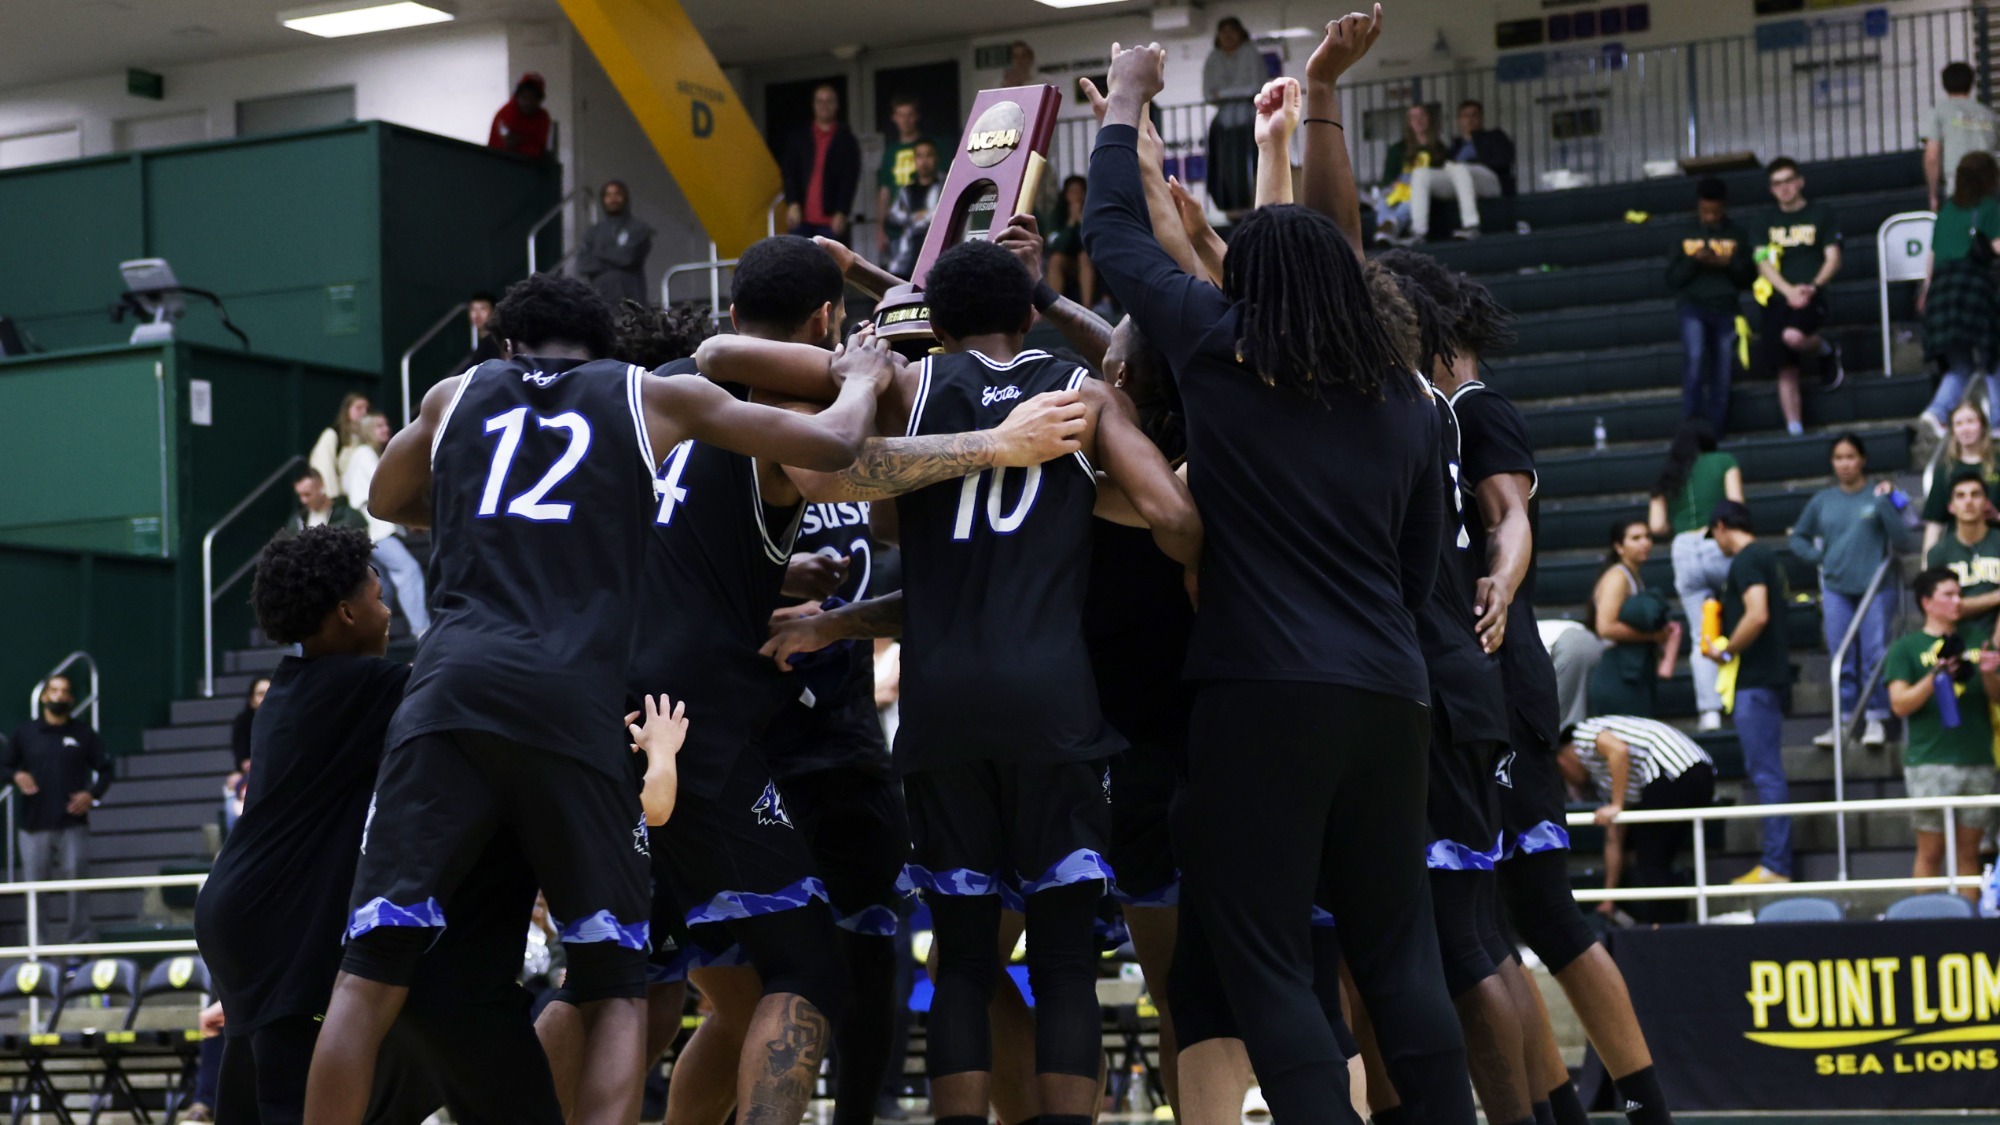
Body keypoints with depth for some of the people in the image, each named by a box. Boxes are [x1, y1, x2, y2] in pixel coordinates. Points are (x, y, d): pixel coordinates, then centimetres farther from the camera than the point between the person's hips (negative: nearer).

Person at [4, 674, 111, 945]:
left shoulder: (84, 735, 7)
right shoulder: (25, 732, 8)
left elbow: (104, 769, 10)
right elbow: (7, 764, 12)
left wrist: (93, 794, -6)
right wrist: (17, 776, -9)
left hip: (73, 823, -1)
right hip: (34, 825, 1)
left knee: (76, 883, -4)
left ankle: (77, 942, 3)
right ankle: (38, 946, 9)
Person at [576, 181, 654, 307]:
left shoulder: (638, 228, 4)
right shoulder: (594, 231, 16)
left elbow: (628, 256, -9)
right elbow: (583, 264, 5)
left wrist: (600, 253, 5)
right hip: (600, 298, 3)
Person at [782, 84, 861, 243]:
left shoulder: (845, 139, 5)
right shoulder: (799, 137, 12)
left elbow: (850, 178, -1)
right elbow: (789, 171, 6)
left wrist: (841, 213, -9)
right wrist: (792, 203, -7)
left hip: (831, 218, -2)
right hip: (801, 216, 2)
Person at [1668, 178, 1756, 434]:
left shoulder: (1737, 237, 11)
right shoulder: (1685, 238, 11)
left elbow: (1749, 277, 10)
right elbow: (1672, 279, 8)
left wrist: (1728, 264, -9)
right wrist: (1693, 261, -9)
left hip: (1725, 309, 1)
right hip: (1693, 308, -1)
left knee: (1722, 373, -1)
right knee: (1696, 358, -22)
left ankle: (1716, 430, 4)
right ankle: (1690, 425, -19)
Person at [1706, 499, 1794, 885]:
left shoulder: (1745, 561, -13)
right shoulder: (1768, 557, 17)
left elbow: (1757, 615, -25)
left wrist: (1725, 651, -13)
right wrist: (1730, 645, 21)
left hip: (1755, 680, -10)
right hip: (1768, 675, 10)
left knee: (1766, 774, -9)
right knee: (1763, 771, 13)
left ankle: (1776, 866, -9)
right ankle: (1774, 862, 15)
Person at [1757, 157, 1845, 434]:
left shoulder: (1821, 214, 7)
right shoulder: (1767, 222, 14)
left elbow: (1833, 260, 0)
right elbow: (1764, 265, 5)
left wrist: (1812, 287, -17)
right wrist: (1789, 291, -12)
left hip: (1810, 297, -4)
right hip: (1779, 298, 4)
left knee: (1793, 336, -34)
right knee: (1786, 370, 0)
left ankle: (1825, 351, -1)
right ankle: (1794, 430, 5)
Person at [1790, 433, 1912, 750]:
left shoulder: (1879, 495, -1)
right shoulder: (1822, 501, 8)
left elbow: (1905, 543, -7)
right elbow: (1798, 538, 21)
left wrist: (1885, 503, -14)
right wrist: (1819, 557, 4)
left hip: (1875, 588, -3)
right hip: (1836, 590, 3)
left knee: (1876, 657, -3)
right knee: (1841, 661, 6)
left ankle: (1876, 720, 6)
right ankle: (1841, 721, 11)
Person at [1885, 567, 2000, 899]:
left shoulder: (1972, 645, 15)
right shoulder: (1907, 648, 4)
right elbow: (1900, 703, -5)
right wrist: (1936, 676, -18)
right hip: (1931, 763, -4)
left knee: (1969, 852, 5)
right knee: (1931, 852, -3)